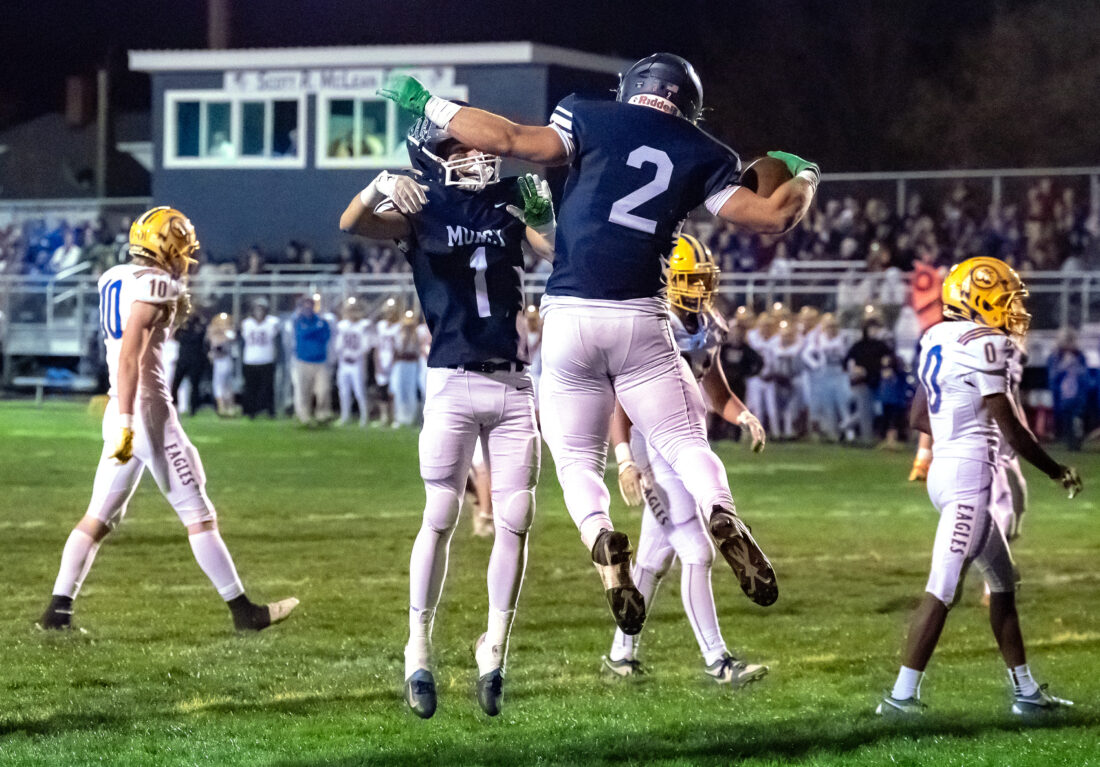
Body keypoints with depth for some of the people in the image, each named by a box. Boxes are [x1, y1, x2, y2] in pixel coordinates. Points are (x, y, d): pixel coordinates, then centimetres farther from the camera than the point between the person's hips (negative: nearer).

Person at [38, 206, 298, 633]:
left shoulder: (113, 279, 14)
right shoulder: (154, 285, -12)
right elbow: (130, 356, -22)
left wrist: (175, 312, 20)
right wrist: (127, 423, -26)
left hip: (121, 414, 8)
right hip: (147, 409, -8)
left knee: (99, 516, 9)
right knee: (198, 515, -1)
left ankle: (58, 609, 2)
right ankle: (242, 610, 4)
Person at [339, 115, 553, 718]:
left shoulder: (511, 203, 9)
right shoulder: (421, 212, -1)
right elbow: (352, 223, -17)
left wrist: (548, 209, -15)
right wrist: (380, 188, -37)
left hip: (514, 383, 3)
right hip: (452, 383, -3)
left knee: (514, 521, 1)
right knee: (440, 517, -4)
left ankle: (494, 650, 14)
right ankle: (418, 651, 5)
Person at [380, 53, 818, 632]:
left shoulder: (593, 119, 6)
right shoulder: (701, 155, 10)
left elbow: (510, 140, -5)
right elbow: (773, 216, 12)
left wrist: (428, 104, 4)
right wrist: (803, 177, 33)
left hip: (569, 318, 0)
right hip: (640, 320, 0)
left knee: (577, 458, 11)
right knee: (683, 440, 10)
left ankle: (601, 539, -19)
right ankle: (722, 516, -21)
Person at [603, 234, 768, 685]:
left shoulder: (706, 328, 8)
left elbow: (718, 394, 19)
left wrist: (747, 418, -1)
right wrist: (625, 461, -25)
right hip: (656, 449, -9)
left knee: (654, 557, 14)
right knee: (697, 554, -11)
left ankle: (621, 654, 25)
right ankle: (716, 660, -8)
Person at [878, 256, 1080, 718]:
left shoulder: (937, 338, 12)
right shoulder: (982, 343, -15)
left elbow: (919, 417, 20)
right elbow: (1009, 427, -15)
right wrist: (1057, 472, -4)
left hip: (944, 468, 10)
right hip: (970, 473, -10)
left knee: (1002, 583, 17)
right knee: (944, 589, -9)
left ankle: (1026, 692, 24)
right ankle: (901, 696, -10)